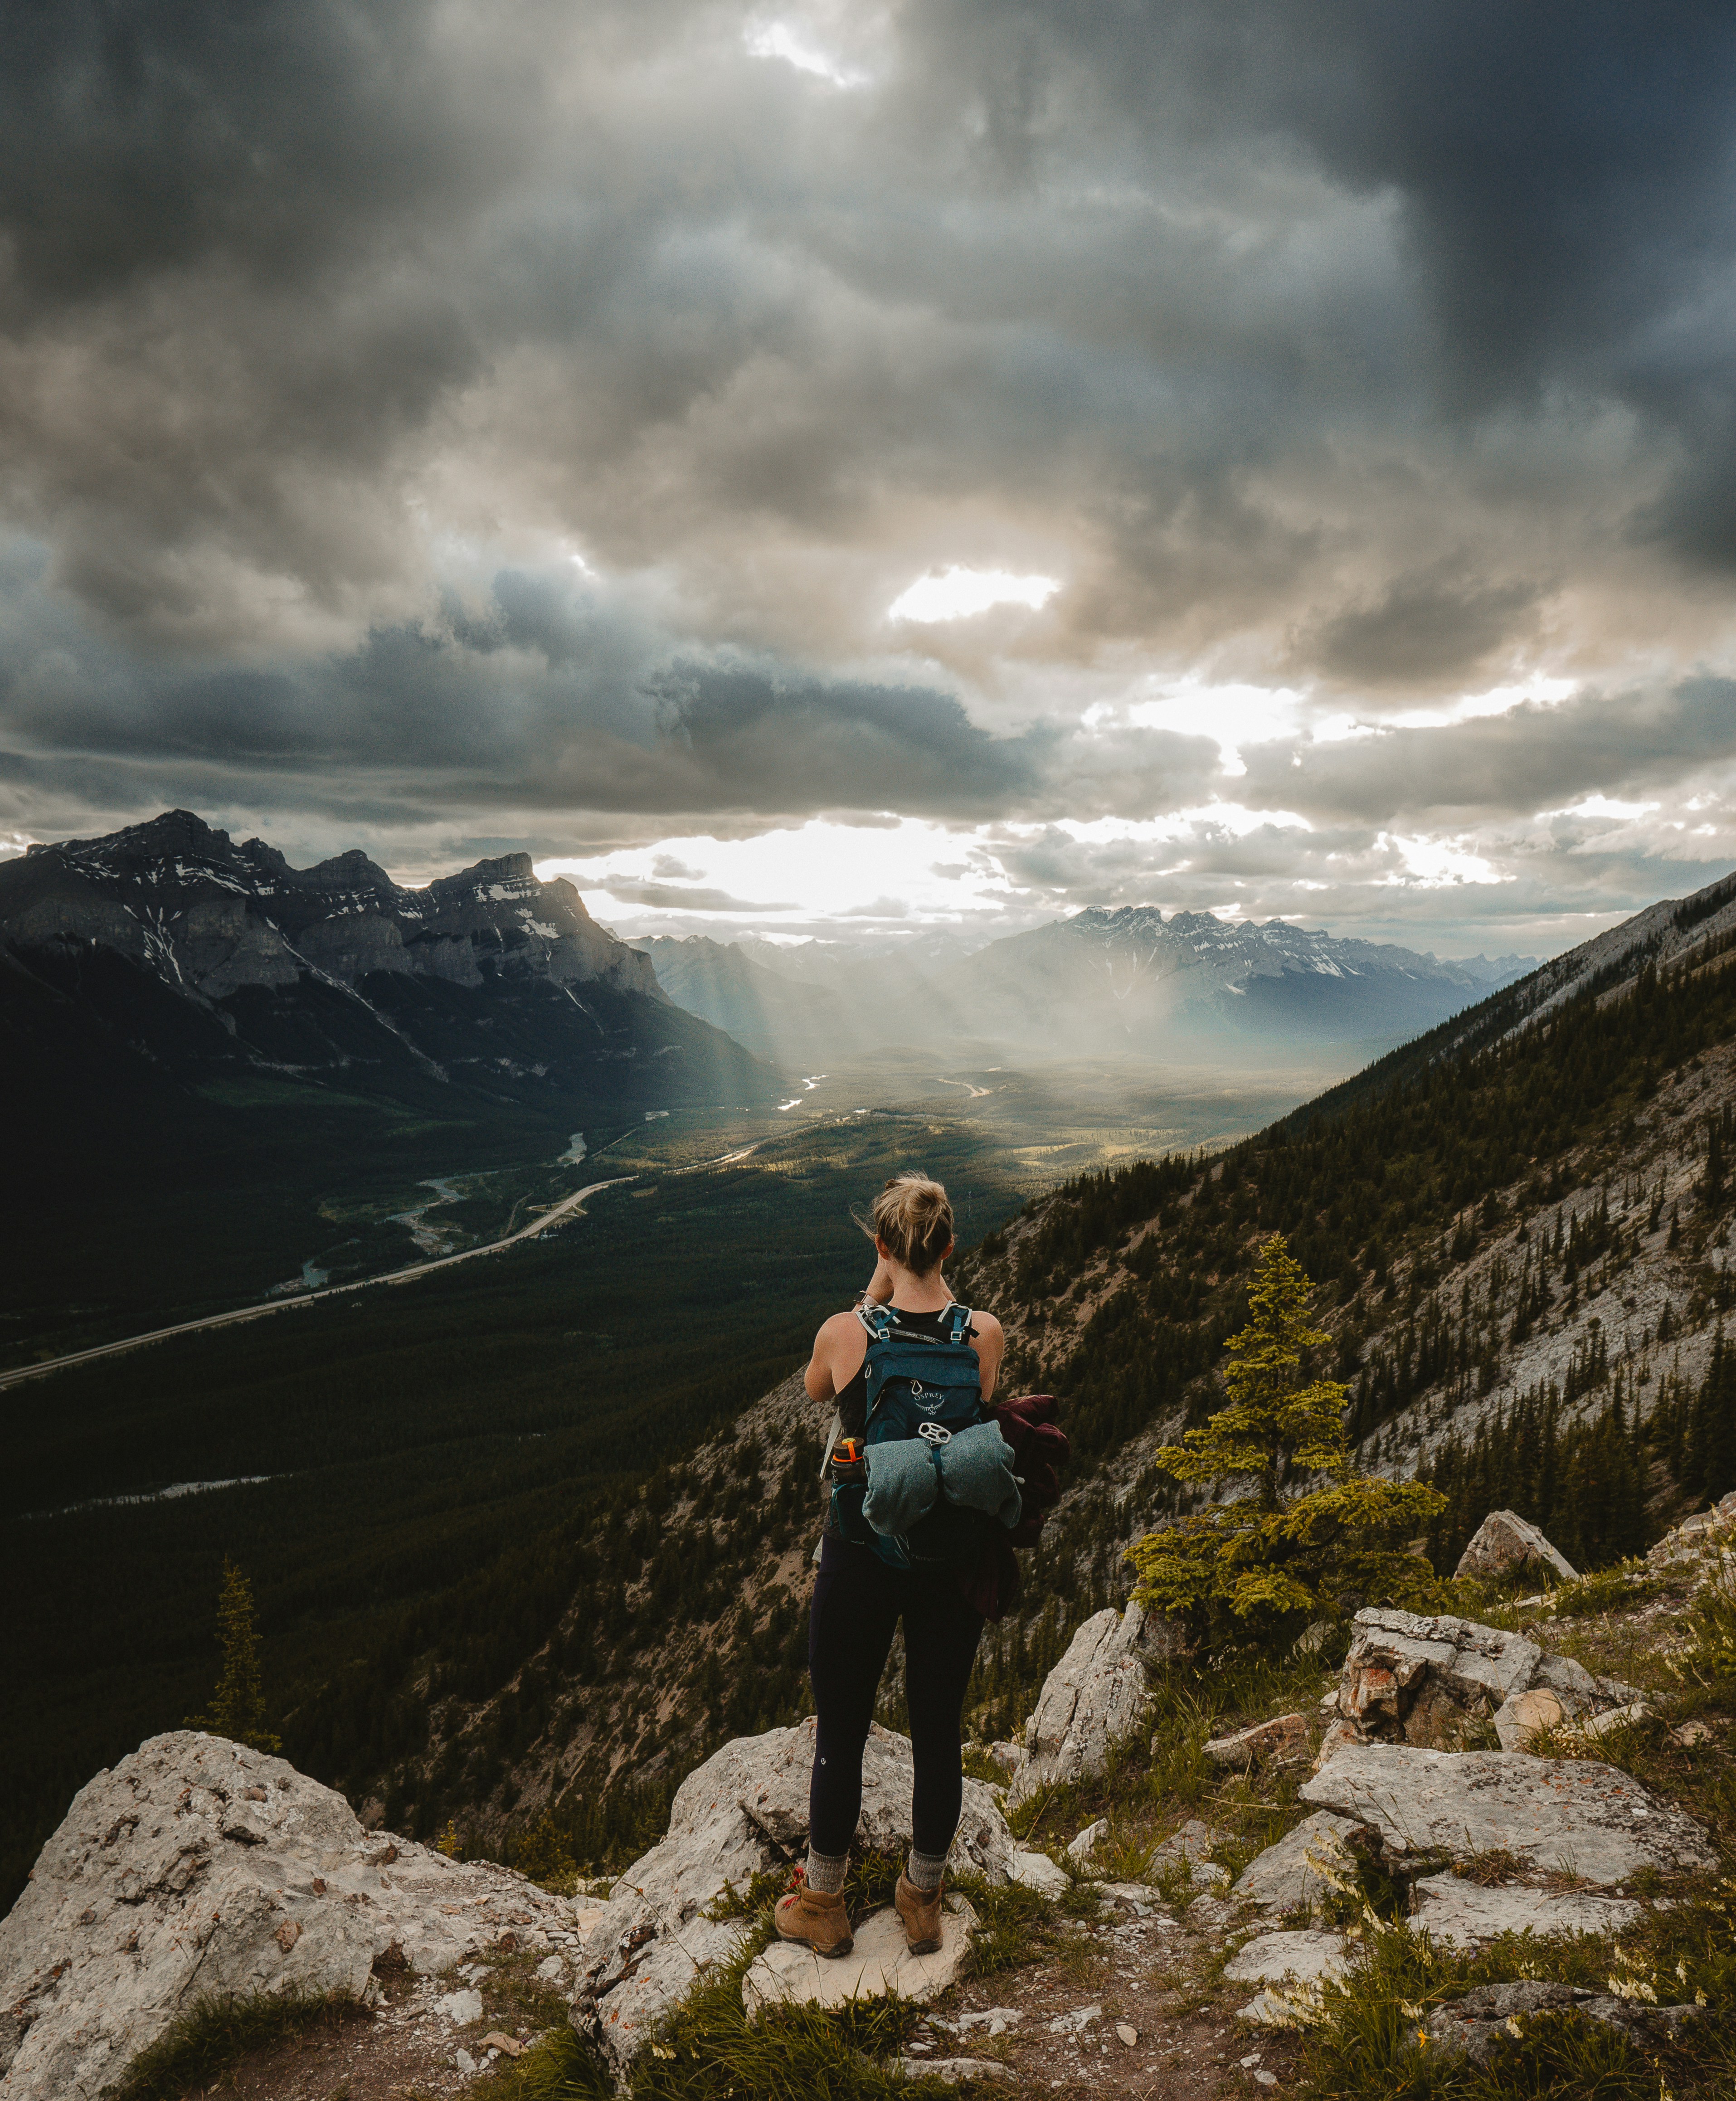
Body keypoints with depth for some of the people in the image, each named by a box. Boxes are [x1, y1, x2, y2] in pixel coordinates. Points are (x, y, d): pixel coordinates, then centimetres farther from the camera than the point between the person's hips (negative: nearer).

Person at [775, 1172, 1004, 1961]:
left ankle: (823, 1906, 34)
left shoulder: (844, 1333, -16)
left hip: (862, 1553, -2)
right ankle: (922, 1902, 37)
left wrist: (874, 1295, 4)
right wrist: (933, 1295, 6)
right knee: (938, 1734, 19)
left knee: (840, 1736, 16)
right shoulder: (984, 1334, -11)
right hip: (954, 1554, 2)